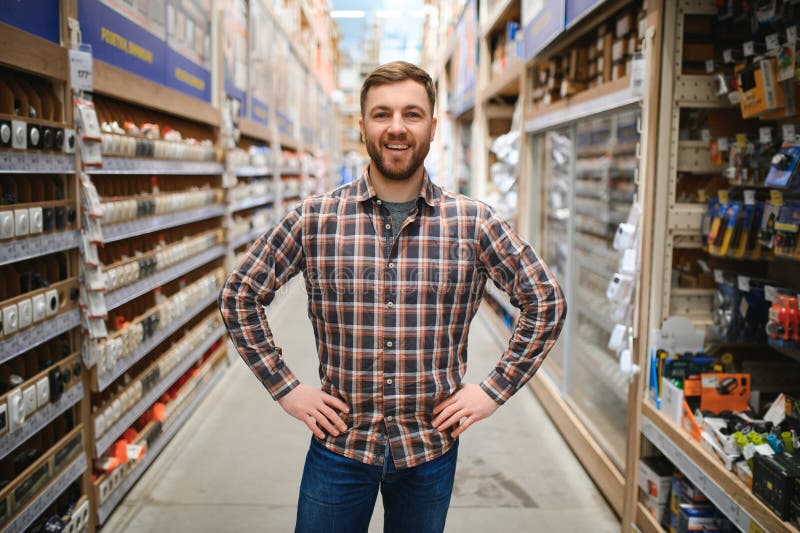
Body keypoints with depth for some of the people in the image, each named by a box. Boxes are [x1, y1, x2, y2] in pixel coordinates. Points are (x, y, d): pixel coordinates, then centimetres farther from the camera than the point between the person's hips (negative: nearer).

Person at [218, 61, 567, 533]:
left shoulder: (473, 223, -6)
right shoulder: (315, 219, -7)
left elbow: (546, 302, 2)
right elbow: (240, 296, 2)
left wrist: (494, 390, -3)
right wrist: (285, 388, -2)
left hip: (431, 449, 1)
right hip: (339, 444, 0)